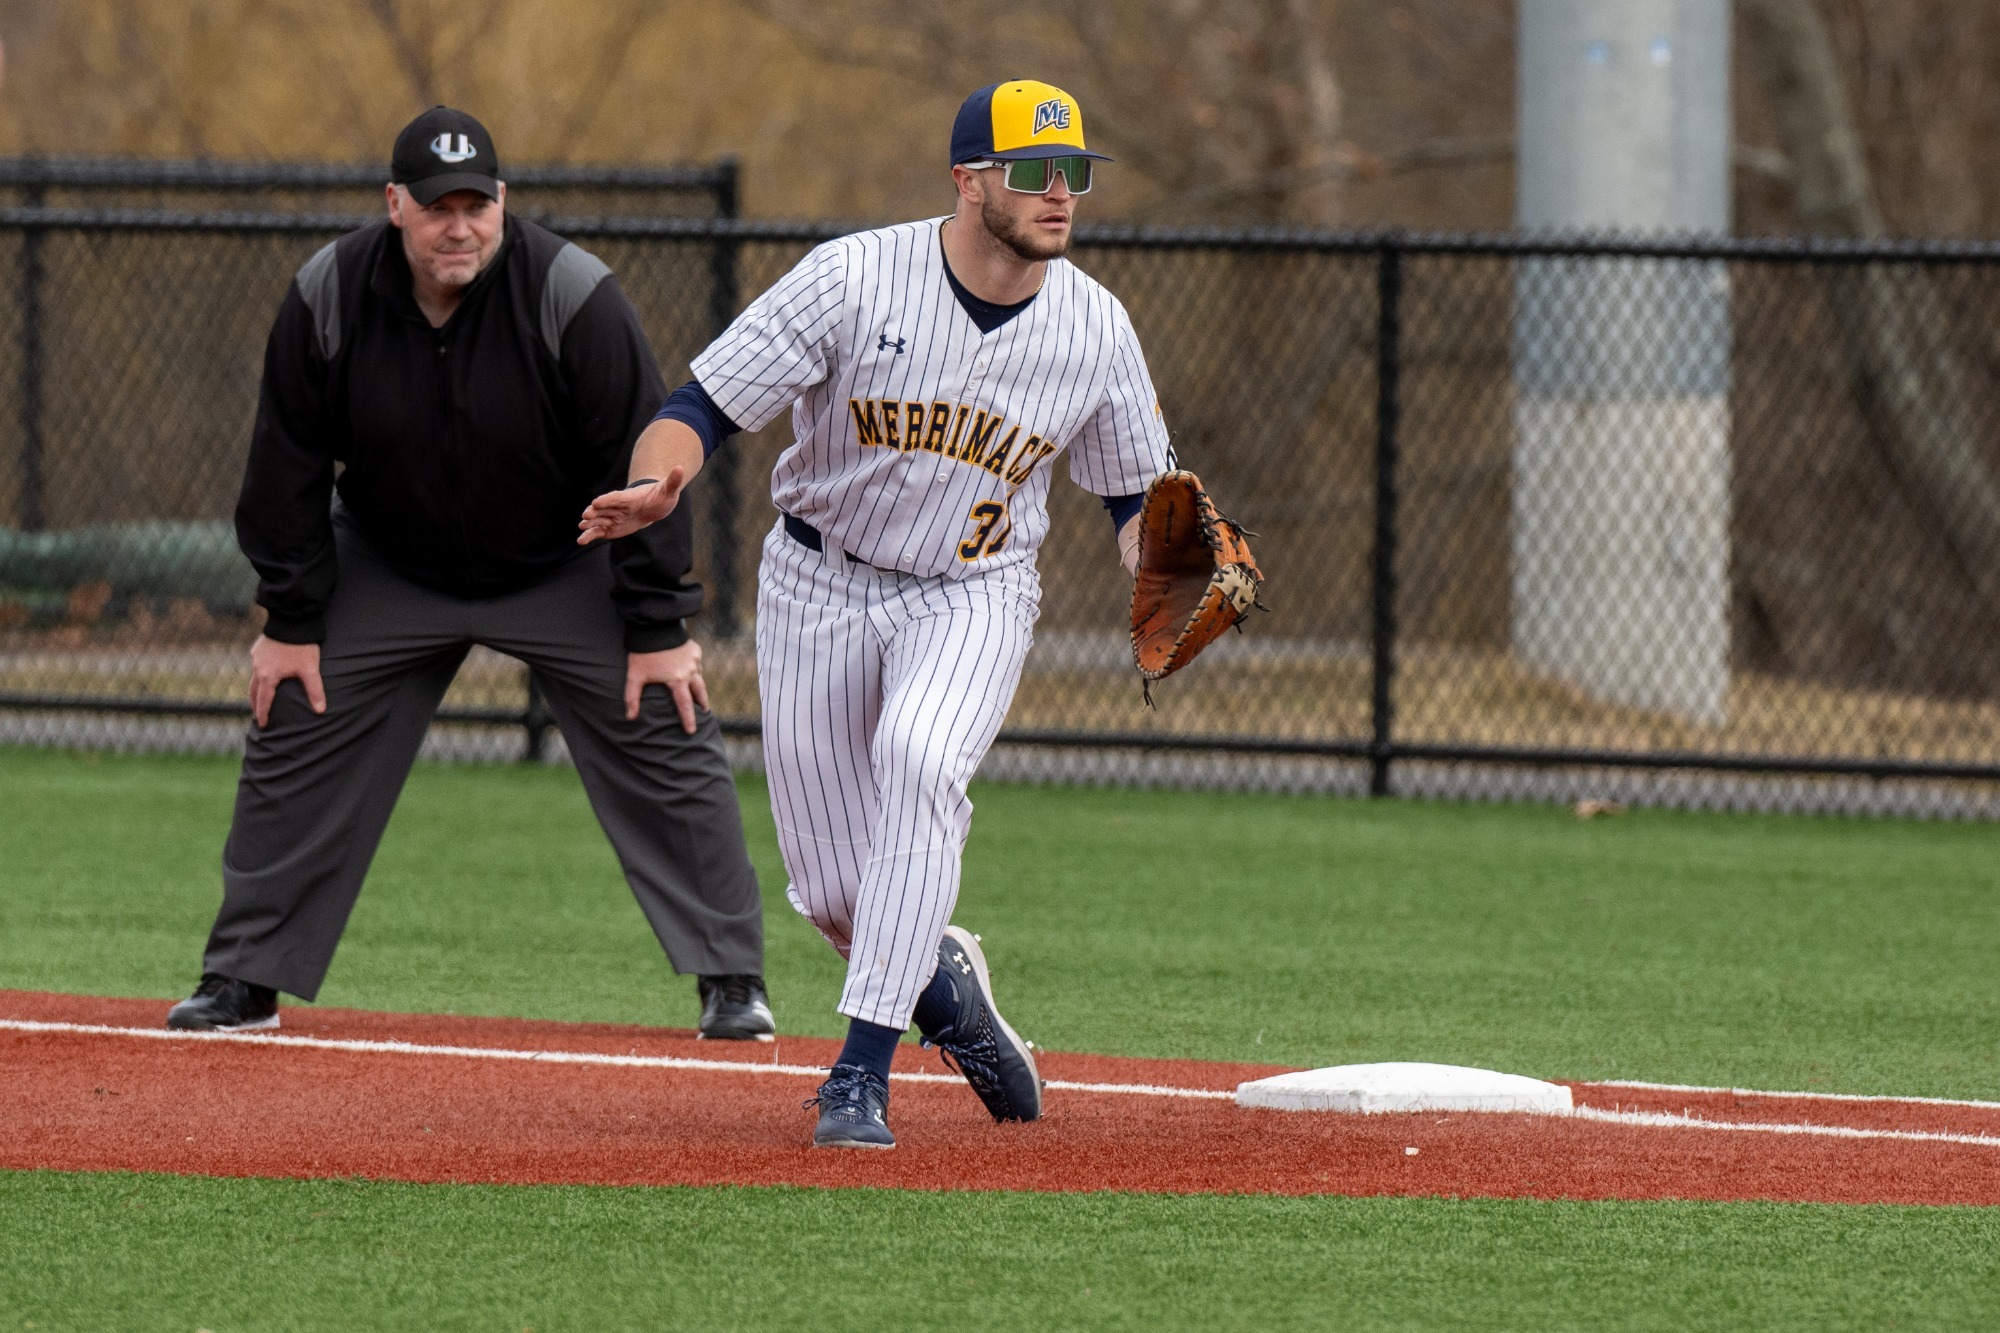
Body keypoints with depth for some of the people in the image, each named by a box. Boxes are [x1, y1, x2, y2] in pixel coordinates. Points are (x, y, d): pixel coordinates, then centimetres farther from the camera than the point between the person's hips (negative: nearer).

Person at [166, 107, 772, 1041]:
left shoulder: (571, 296, -26)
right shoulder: (327, 298, -18)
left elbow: (645, 462, -20)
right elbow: (289, 467, -7)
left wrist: (657, 629, -21)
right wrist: (291, 620, -7)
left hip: (563, 568, -2)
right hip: (388, 568, 2)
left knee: (665, 741, -10)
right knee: (293, 740, -1)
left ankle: (733, 982, -1)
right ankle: (245, 981, 12)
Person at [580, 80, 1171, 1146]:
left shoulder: (1095, 327, -9)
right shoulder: (854, 279, -18)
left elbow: (1139, 488, 5)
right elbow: (703, 406, -18)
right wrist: (657, 485, -41)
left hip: (974, 592, 0)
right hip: (820, 586, 0)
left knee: (920, 763, -32)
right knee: (833, 892, 2)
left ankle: (862, 1071, -28)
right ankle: (944, 988, 38)